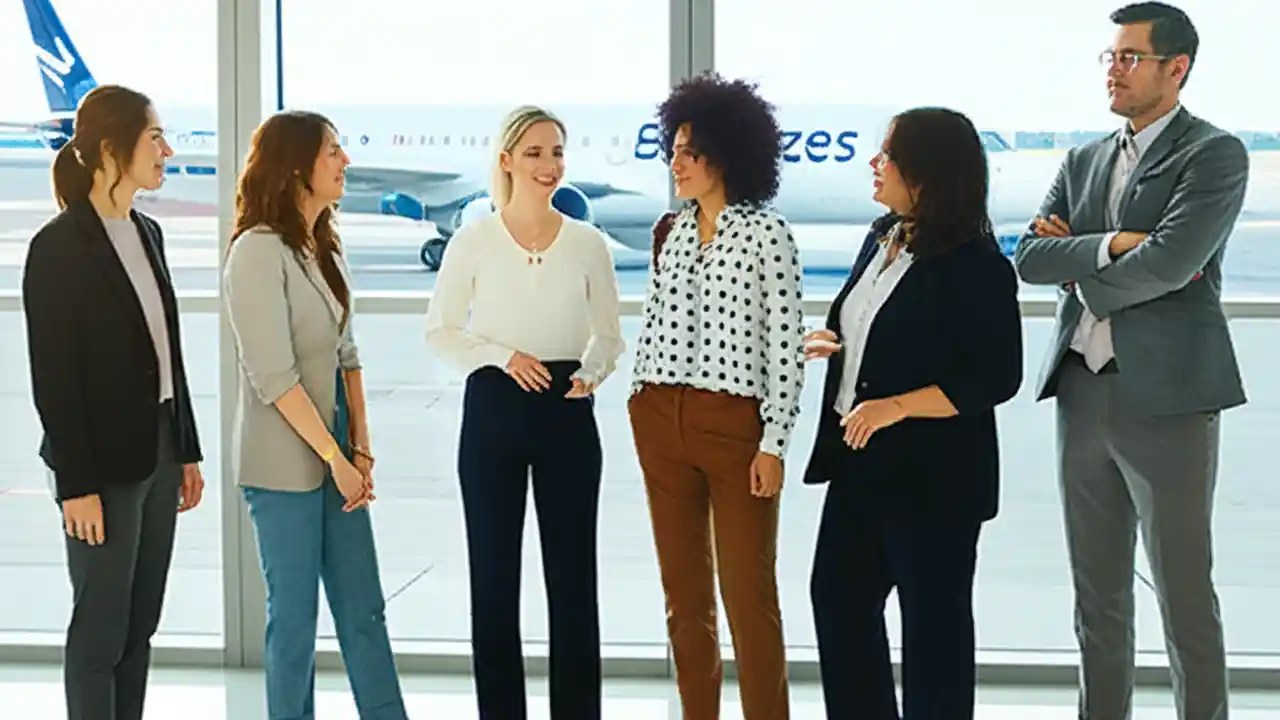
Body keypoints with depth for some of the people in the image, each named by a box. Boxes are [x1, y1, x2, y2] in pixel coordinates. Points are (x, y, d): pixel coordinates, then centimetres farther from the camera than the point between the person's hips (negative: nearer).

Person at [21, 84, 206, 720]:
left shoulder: (147, 233, 10)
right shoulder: (58, 246, -12)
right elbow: (52, 376, -14)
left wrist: (187, 451, 13)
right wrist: (76, 484, -16)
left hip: (158, 453, 7)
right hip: (104, 462, -7)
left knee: (140, 625, 12)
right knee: (101, 628, 1)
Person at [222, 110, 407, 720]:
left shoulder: (325, 247, 10)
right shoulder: (259, 252, -15)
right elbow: (274, 378, -18)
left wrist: (361, 447, 3)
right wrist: (336, 458, -14)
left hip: (335, 455, 7)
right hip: (285, 463, -7)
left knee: (363, 608, 11)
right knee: (294, 617, 4)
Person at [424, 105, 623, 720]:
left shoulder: (588, 243, 4)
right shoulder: (473, 241, -1)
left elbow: (608, 334, 9)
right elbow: (440, 332, 2)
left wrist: (593, 371, -11)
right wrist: (503, 355, -12)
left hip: (568, 413, 1)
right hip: (493, 411, -1)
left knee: (572, 574, 5)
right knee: (494, 576, 5)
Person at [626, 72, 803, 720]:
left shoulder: (766, 235, -6)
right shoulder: (670, 233, 10)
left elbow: (785, 345, -8)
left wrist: (774, 444, -11)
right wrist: (640, 402, 12)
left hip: (735, 424, -6)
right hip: (661, 424, 6)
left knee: (749, 598, -3)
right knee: (684, 596, 11)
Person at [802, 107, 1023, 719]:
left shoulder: (976, 266, -17)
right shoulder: (882, 237, 8)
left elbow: (995, 379, -20)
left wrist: (895, 407, -25)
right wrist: (829, 342, 4)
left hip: (934, 475, -9)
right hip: (861, 463, 9)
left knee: (933, 620, 6)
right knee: (838, 597, 15)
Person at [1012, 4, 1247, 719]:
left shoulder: (1215, 154, -6)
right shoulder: (1086, 160, 14)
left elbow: (1167, 263, -20)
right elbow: (1031, 257, 2)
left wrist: (1079, 272, -4)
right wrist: (1111, 245, -13)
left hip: (1167, 397, -6)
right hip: (1083, 393, 7)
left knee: (1185, 593, 0)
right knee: (1098, 590, 14)